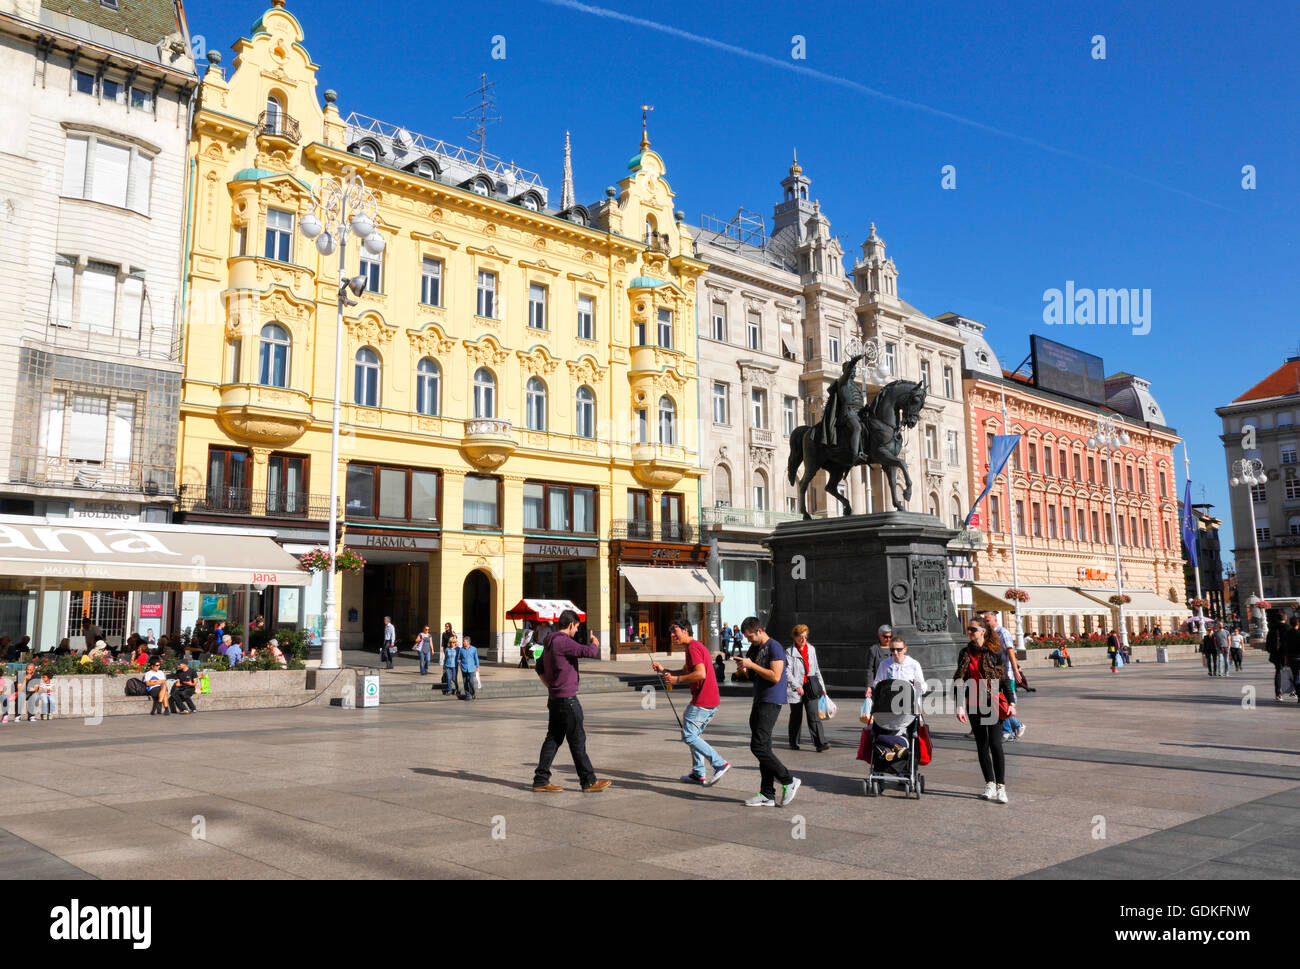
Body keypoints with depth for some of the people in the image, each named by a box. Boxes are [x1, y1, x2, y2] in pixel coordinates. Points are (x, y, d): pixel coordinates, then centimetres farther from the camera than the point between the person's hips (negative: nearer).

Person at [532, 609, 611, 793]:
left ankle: (541, 780, 12)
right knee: (577, 740, -1)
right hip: (567, 699, -9)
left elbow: (539, 668, 25)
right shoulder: (563, 641, -18)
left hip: (554, 699, 9)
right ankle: (589, 781, 6)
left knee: (553, 738, 11)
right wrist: (595, 643, -1)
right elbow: (589, 652, -23)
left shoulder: (550, 643, 14)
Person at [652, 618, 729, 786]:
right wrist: (663, 670, 15)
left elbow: (700, 674, -25)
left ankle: (720, 764, -8)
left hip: (702, 701, -10)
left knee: (688, 736, -4)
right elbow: (685, 672, 25)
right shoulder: (696, 646, 19)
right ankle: (698, 774, 22)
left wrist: (677, 679, -17)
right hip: (711, 702, 10)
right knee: (695, 734, 18)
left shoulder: (693, 648, -14)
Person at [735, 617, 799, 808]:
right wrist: (744, 670, 3)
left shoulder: (774, 647, -11)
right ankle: (767, 795, 11)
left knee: (758, 747, -14)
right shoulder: (754, 648, 17)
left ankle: (789, 781, -2)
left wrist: (751, 665, -18)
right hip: (759, 701, 9)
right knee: (763, 748, 8)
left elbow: (775, 676, -20)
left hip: (771, 702, -9)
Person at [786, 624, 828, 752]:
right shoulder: (790, 651, -3)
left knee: (814, 715, -9)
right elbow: (787, 672, -11)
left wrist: (822, 686, 18)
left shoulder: (811, 649, 13)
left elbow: (816, 669, 21)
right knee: (796, 717, 8)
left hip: (810, 687, 3)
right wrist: (796, 686, -22)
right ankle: (793, 743, 23)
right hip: (796, 689, -3)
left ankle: (820, 743, -15)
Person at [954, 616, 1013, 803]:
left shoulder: (996, 651, -4)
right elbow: (960, 681, 7)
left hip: (993, 703, -4)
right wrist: (960, 706, 1)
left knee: (995, 744, -7)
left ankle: (1001, 787, 0)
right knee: (982, 745, 9)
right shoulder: (965, 653, 6)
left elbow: (1005, 678, 0)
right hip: (974, 705, 4)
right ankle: (990, 784, 18)